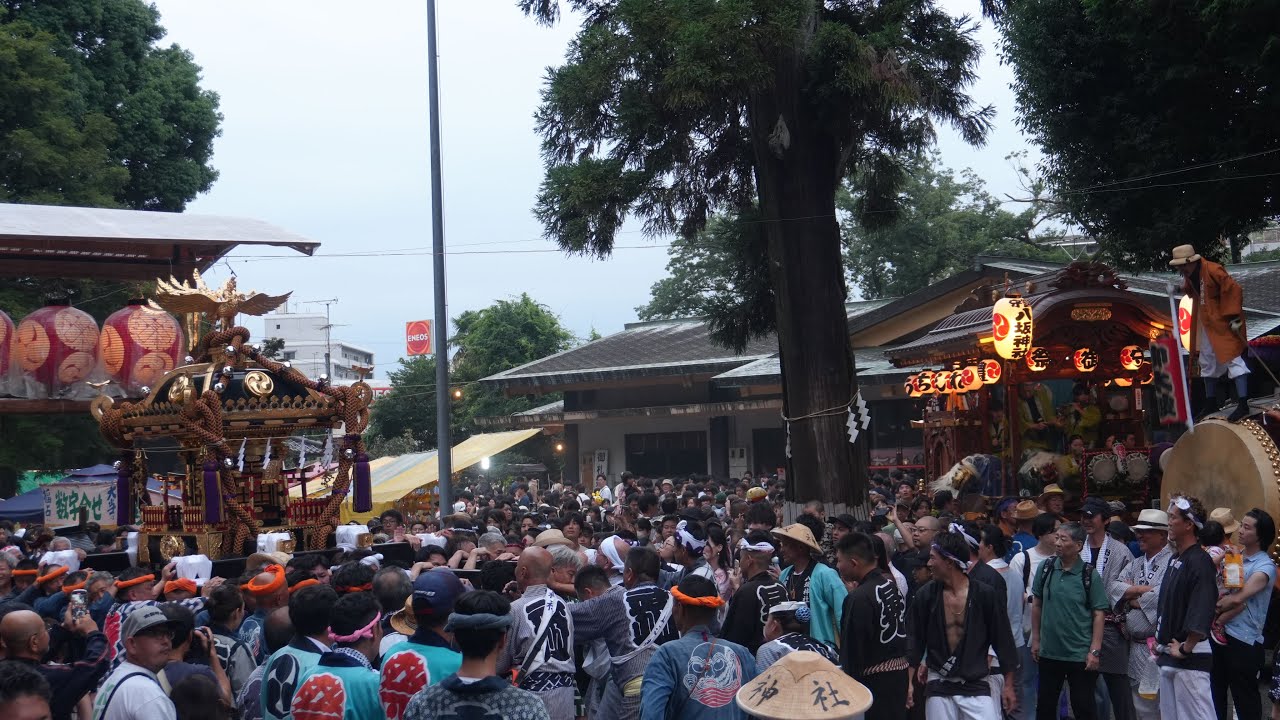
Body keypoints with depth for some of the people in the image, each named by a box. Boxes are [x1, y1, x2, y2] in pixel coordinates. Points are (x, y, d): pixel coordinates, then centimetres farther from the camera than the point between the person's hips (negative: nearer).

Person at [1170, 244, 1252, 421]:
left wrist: (1233, 316, -25)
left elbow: (1234, 290, -24)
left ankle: (1243, 405, -11)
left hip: (1224, 321, -9)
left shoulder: (1213, 270, -23)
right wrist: (1181, 289, -2)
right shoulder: (1189, 274, 3)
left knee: (1232, 358, -11)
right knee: (1207, 362, 16)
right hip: (1206, 323, 9)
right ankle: (1211, 402, 28)